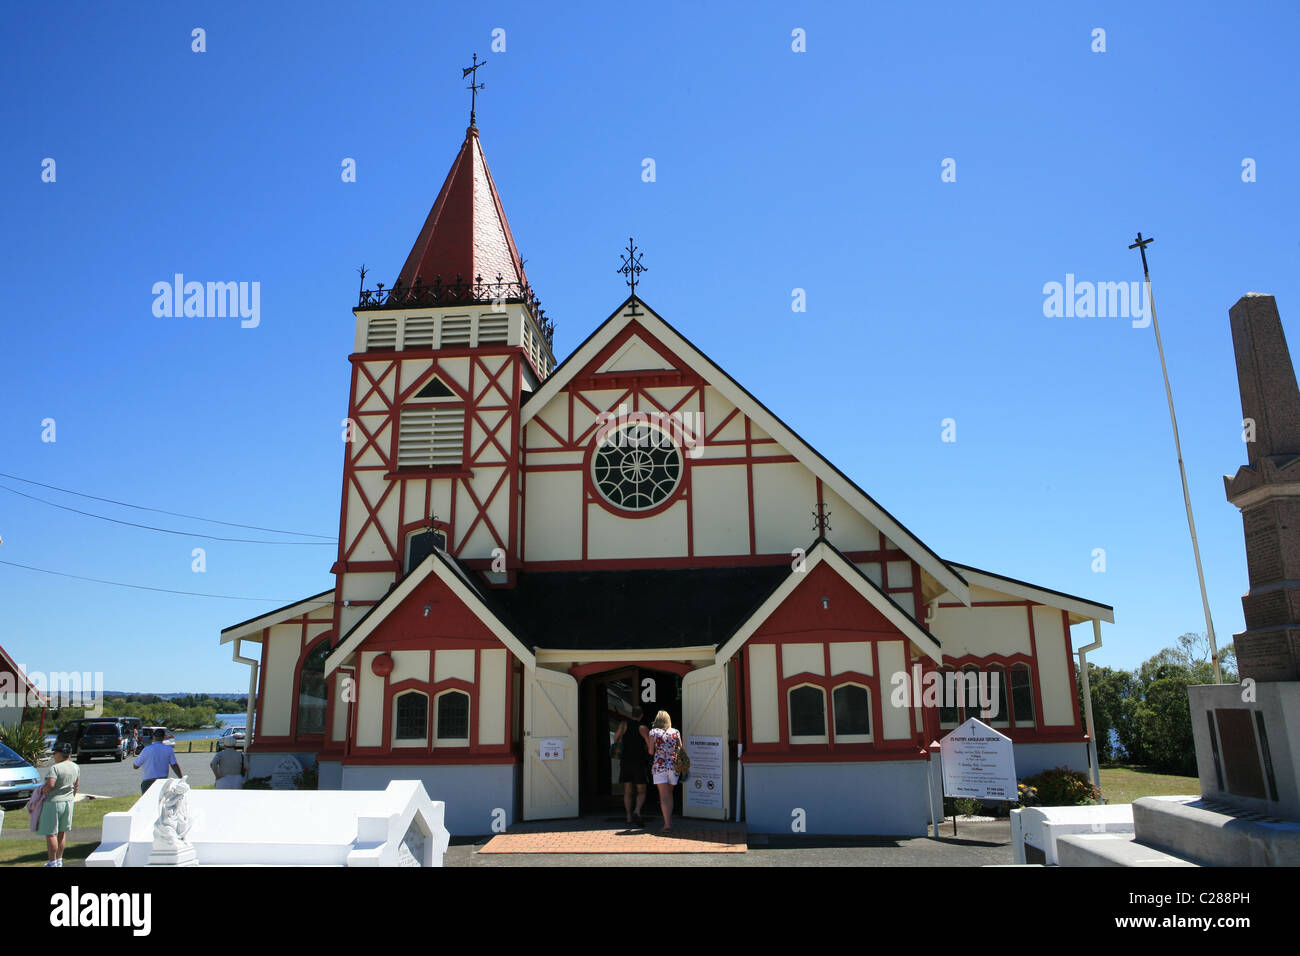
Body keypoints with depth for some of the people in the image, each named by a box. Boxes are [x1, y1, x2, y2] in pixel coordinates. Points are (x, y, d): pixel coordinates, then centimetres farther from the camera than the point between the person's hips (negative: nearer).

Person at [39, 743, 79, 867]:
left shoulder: (54, 768, -17)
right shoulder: (76, 767, 6)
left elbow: (50, 785, -28)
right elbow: (77, 784, 13)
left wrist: (42, 793, -9)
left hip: (54, 802, -7)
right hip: (68, 802, 7)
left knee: (51, 834, 2)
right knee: (62, 832, 17)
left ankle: (53, 862, 5)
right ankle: (59, 860, 23)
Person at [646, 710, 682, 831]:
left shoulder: (653, 732, -1)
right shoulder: (675, 732, 5)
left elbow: (651, 752, -5)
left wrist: (647, 741, 11)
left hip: (659, 766, -3)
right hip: (673, 766, 3)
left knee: (664, 796, -3)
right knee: (669, 794, 18)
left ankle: (667, 823, -9)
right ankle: (669, 820, 23)